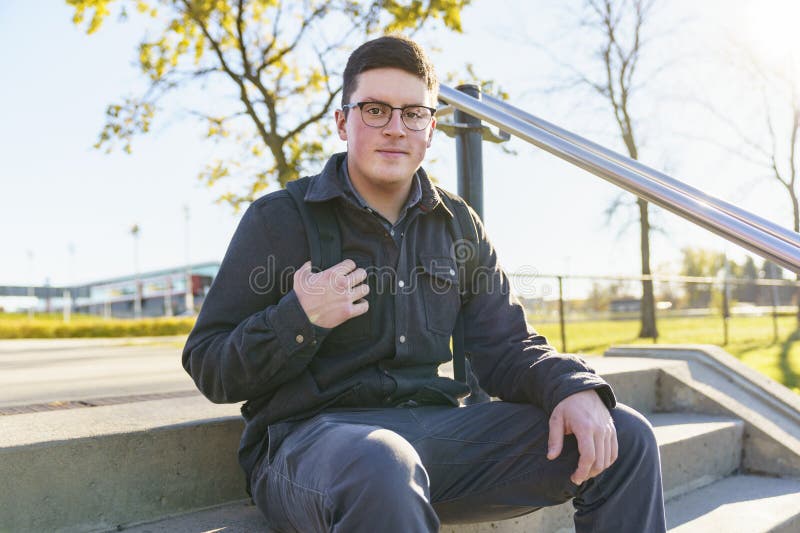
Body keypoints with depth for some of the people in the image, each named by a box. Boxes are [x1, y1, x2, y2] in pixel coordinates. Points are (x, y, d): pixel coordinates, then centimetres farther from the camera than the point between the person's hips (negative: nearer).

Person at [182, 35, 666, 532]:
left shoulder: (459, 227, 14)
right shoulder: (279, 219, 0)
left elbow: (504, 346, 11)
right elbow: (208, 369, 1)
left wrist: (572, 387, -10)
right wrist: (299, 321, -17)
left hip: (437, 428, 5)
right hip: (314, 432, -4)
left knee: (625, 438, -4)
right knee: (381, 469, -42)